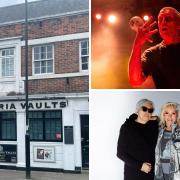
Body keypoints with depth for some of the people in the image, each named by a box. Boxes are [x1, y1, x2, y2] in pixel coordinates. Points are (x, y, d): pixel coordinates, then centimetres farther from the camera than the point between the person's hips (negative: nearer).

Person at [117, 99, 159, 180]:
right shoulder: (127, 127, -4)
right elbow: (120, 153, -4)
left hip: (151, 173, 3)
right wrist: (139, 165, -13)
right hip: (133, 173, -3)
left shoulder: (154, 126, 6)